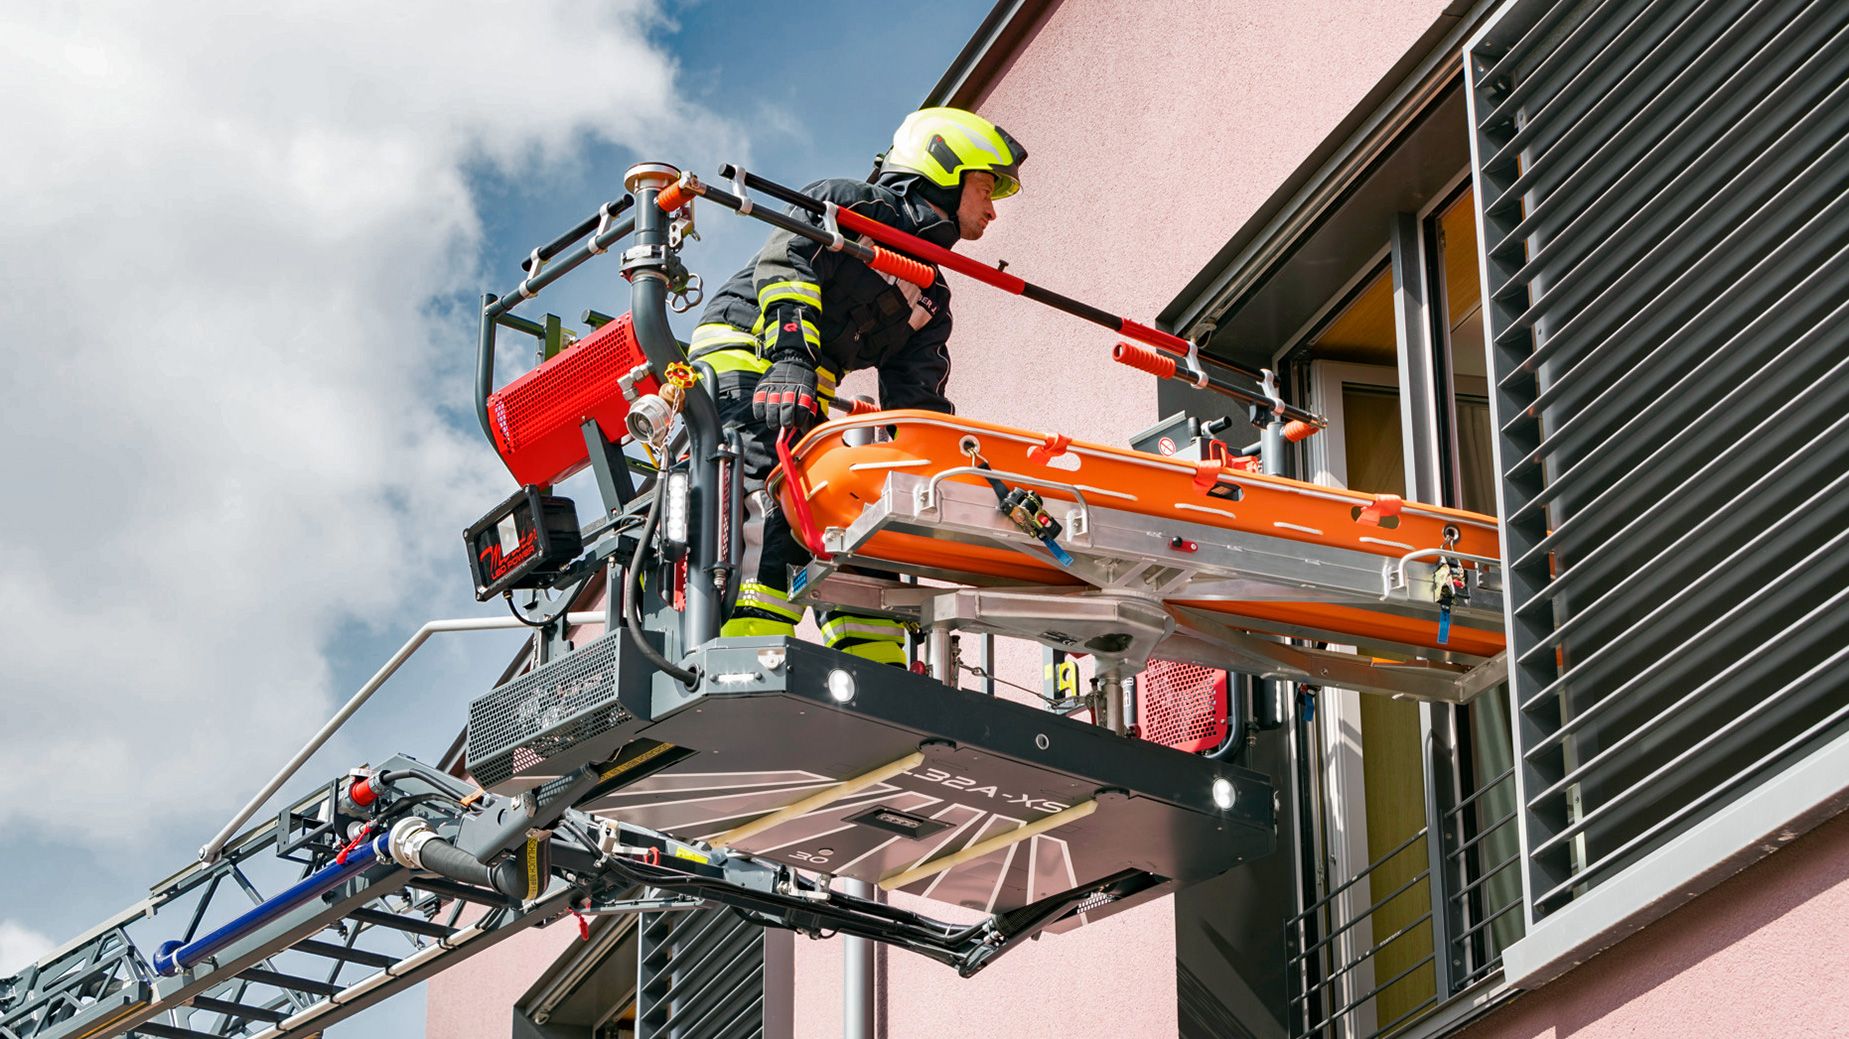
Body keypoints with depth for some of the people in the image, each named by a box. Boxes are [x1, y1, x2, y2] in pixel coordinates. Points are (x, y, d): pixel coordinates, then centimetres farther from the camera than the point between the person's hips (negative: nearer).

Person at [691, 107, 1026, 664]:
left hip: (808, 397, 9)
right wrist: (790, 357, -30)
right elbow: (788, 259, -15)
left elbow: (917, 402, 15)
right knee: (768, 501, -27)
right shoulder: (852, 203, 4)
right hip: (743, 352, -9)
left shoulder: (930, 300, 25)